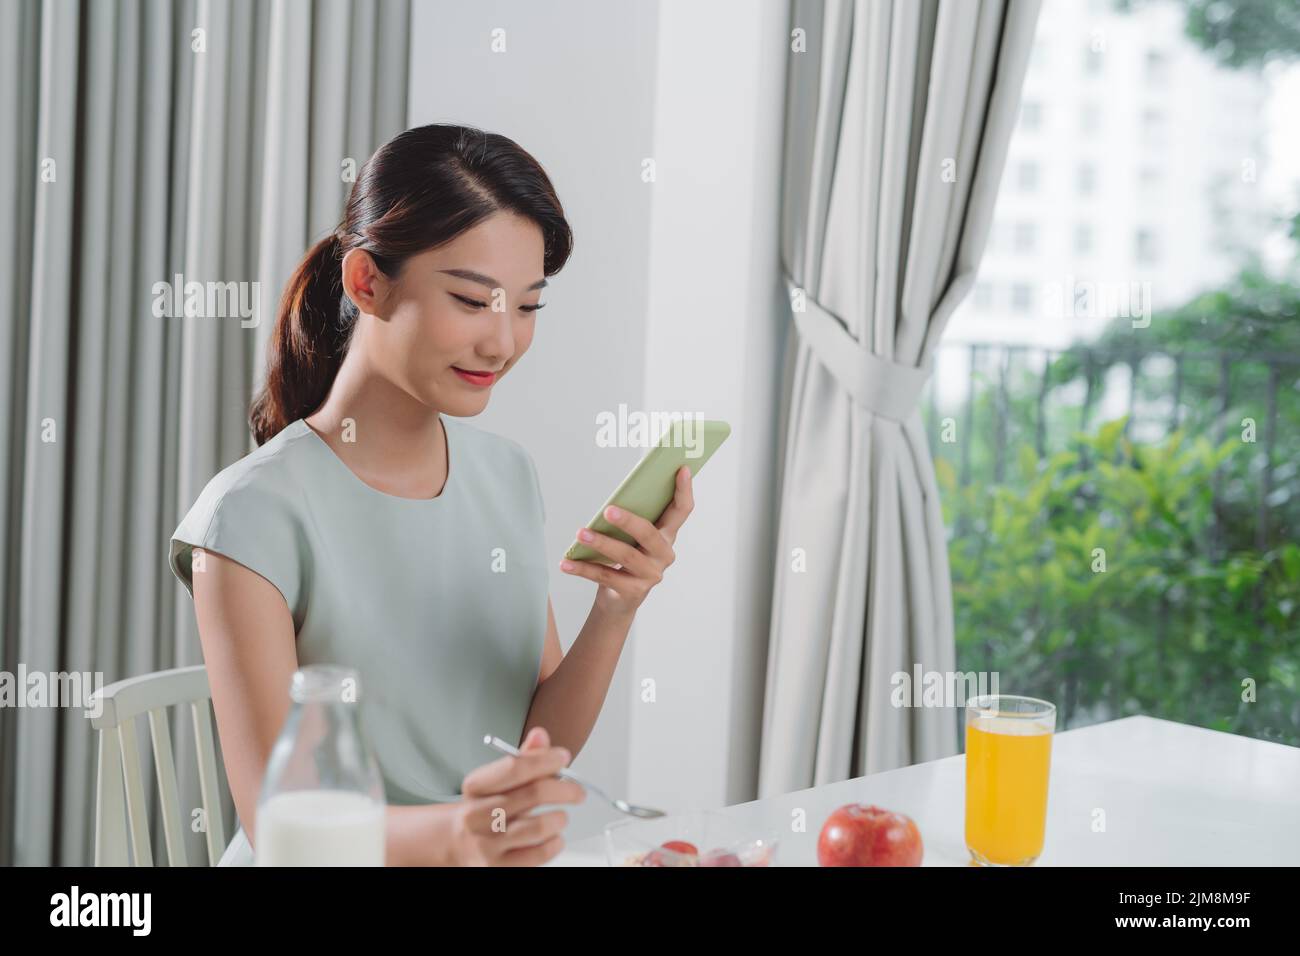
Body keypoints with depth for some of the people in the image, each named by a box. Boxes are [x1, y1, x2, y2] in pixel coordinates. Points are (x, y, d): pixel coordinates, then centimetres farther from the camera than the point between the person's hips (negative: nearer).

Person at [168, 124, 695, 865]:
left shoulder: (510, 475, 4)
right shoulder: (257, 514, -13)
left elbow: (544, 749, 5)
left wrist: (616, 613, -11)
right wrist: (449, 832, -34)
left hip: (496, 857, 4)